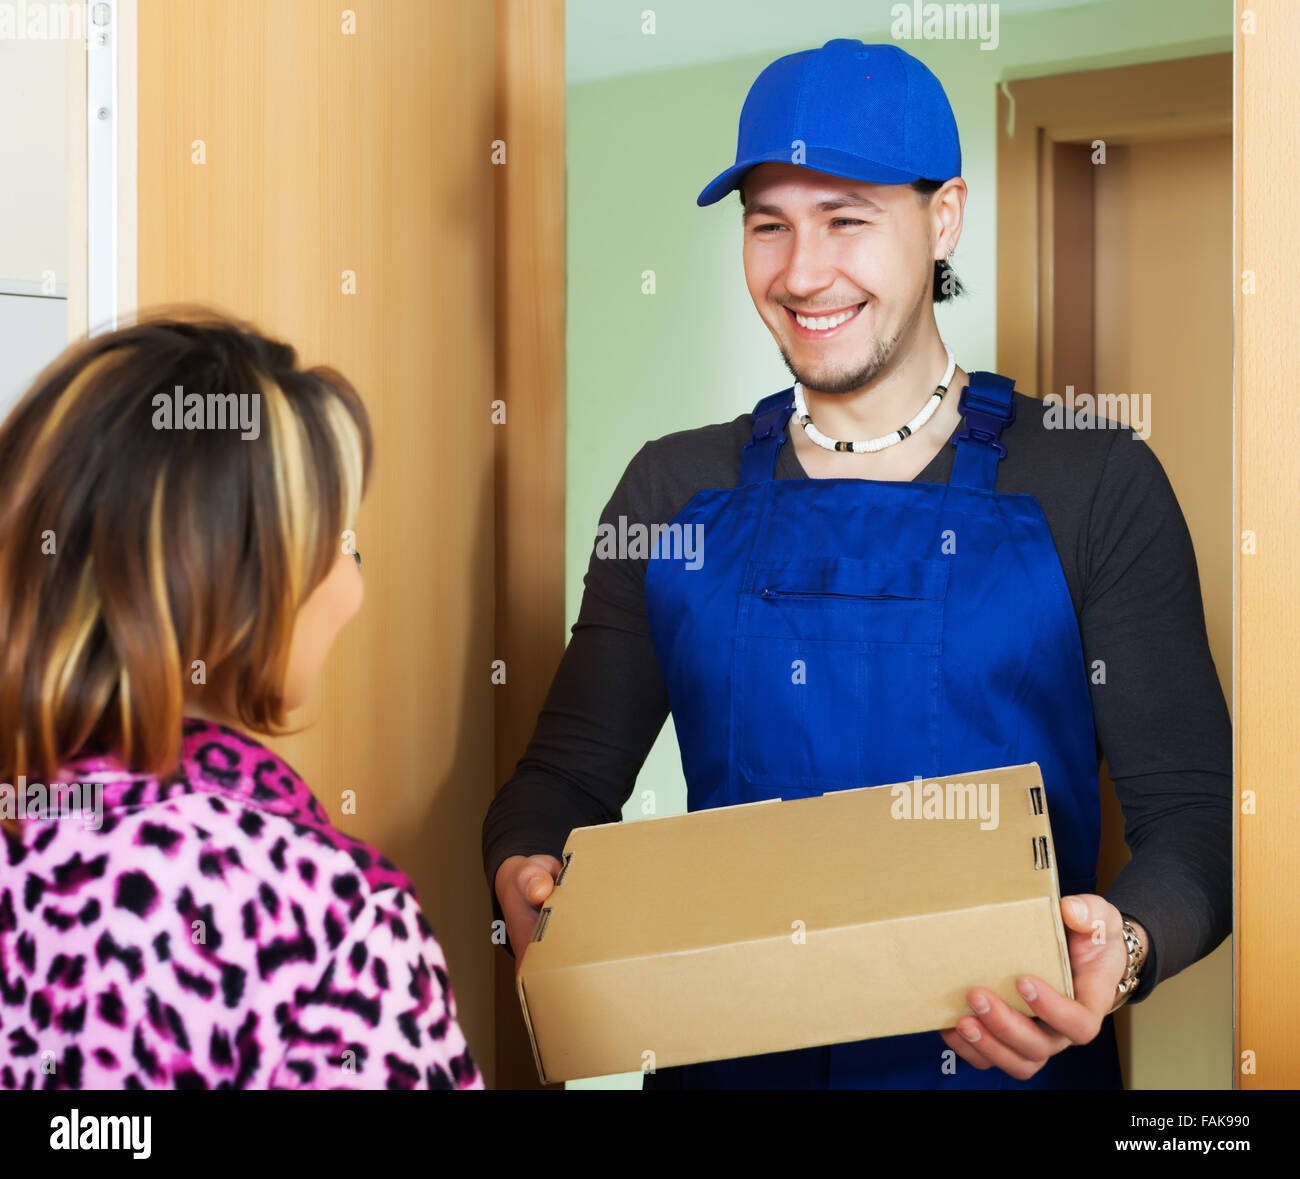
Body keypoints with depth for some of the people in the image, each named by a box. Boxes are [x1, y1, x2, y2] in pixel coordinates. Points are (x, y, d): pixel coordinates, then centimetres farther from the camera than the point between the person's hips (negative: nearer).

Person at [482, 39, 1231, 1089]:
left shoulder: (1093, 485, 3)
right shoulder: (673, 491, 12)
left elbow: (1194, 811, 0)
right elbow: (567, 775, 15)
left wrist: (1123, 948, -20)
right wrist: (524, 874, -7)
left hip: (1007, 1061, -2)